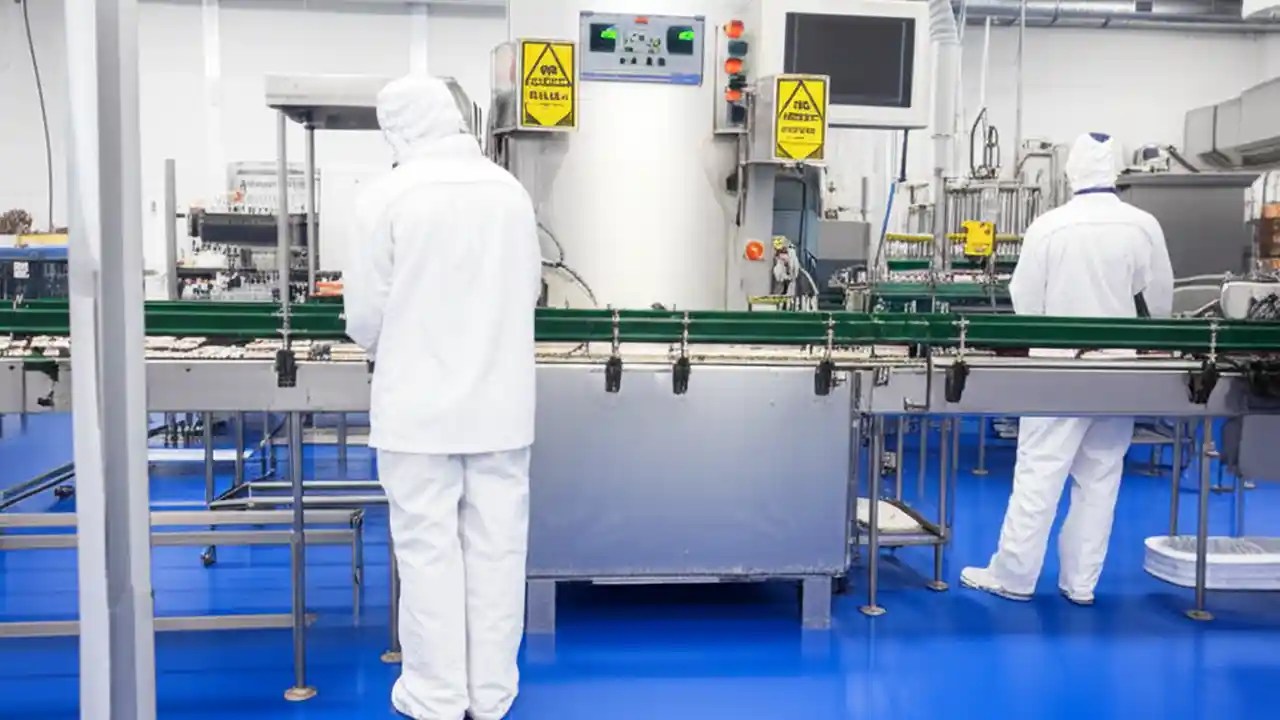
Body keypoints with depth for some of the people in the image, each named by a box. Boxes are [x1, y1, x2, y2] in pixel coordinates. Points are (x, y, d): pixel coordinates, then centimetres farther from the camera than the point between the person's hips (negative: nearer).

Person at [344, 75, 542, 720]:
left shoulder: (388, 195, -9)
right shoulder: (510, 191, 2)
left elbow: (366, 312, -6)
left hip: (420, 404, -3)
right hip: (500, 402, 4)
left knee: (428, 547, 7)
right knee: (496, 545, 11)